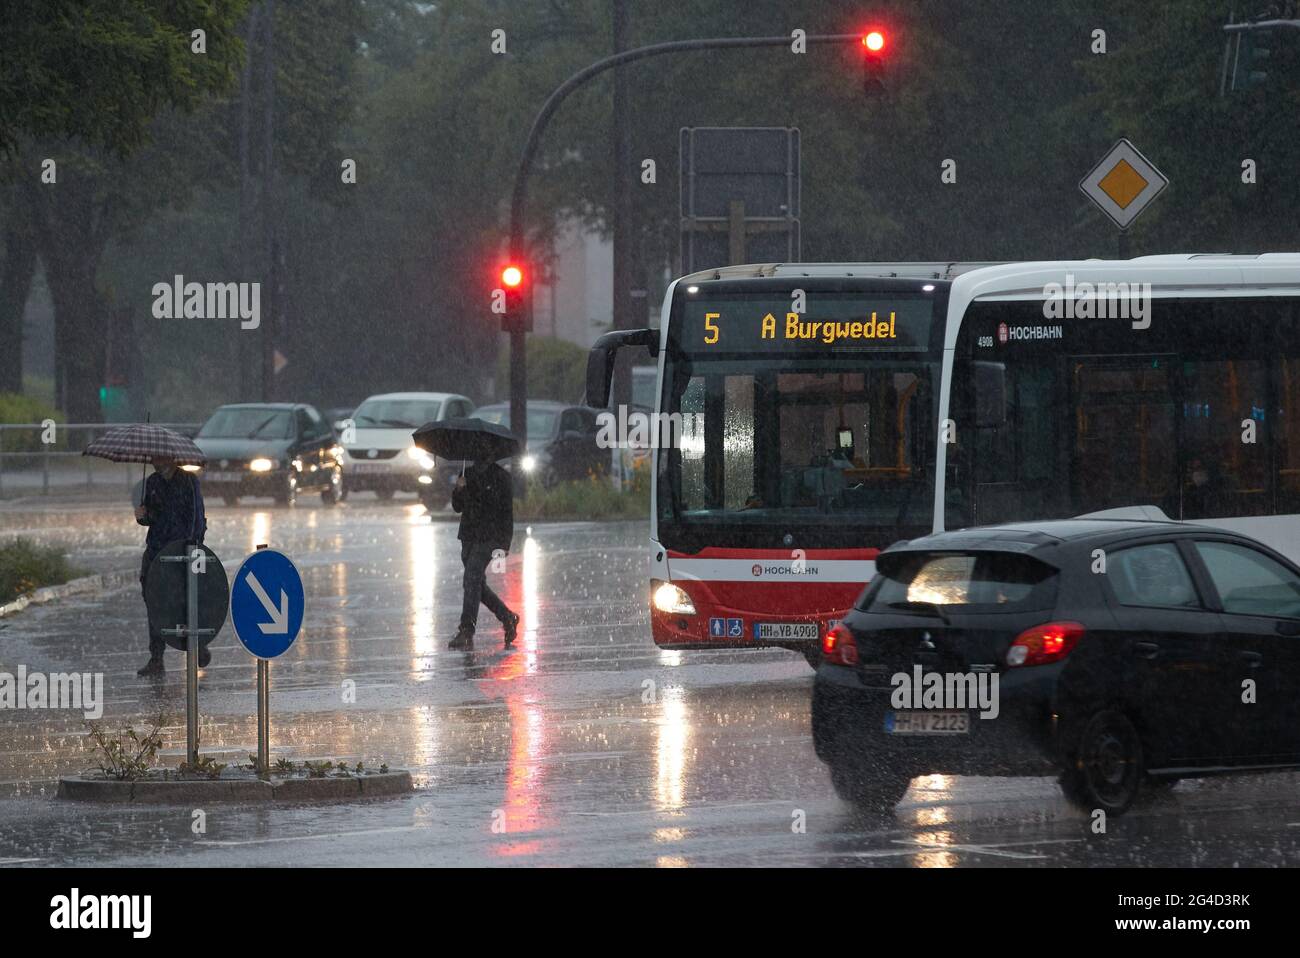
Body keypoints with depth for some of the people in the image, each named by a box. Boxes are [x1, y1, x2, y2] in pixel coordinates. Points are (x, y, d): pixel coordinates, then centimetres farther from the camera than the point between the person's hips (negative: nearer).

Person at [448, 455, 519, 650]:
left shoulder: (500, 477, -2)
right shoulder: (468, 475, 14)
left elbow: (507, 512, -2)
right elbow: (457, 507, 17)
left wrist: (504, 544, -8)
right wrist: (458, 490, -5)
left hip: (488, 538, -7)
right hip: (469, 537, 7)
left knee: (472, 581, -19)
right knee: (477, 584, 10)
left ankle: (466, 632, -23)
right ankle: (508, 618, 29)